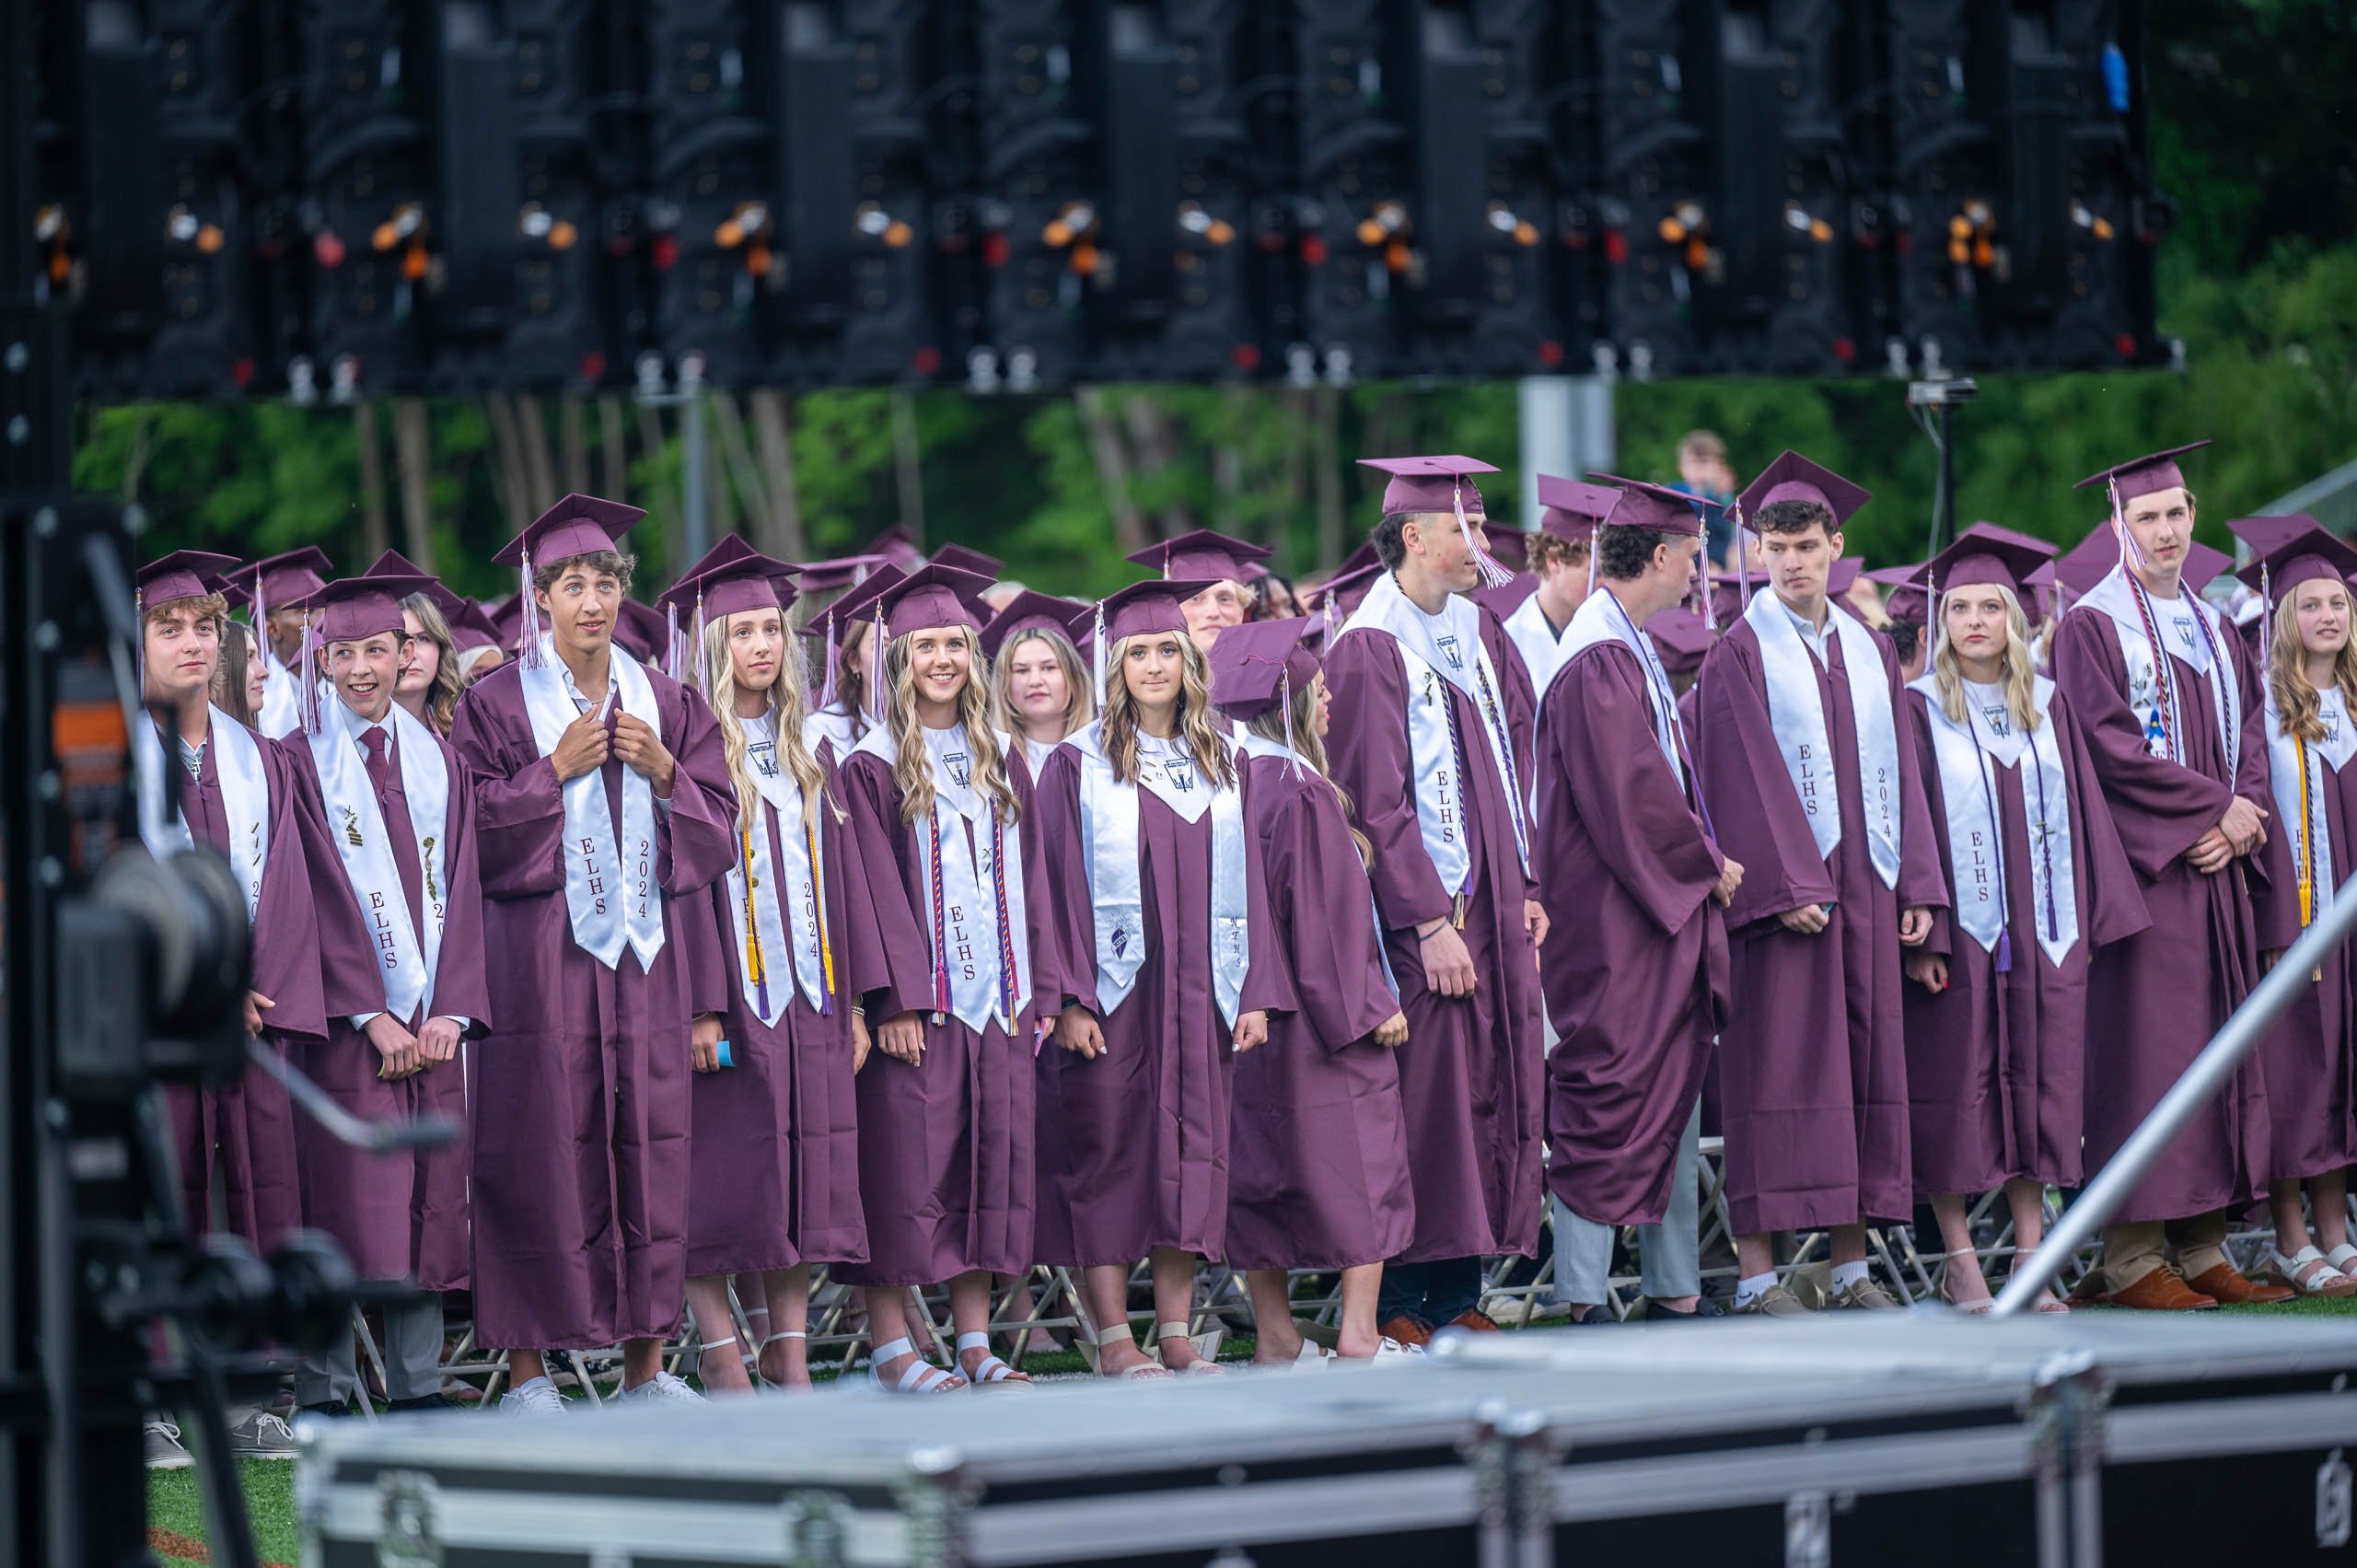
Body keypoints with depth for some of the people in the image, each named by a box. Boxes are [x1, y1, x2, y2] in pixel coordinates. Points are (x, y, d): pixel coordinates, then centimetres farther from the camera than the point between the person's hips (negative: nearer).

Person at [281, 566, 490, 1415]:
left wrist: (450, 1009, -3)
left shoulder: (437, 758, 14)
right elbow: (317, 896, -6)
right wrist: (371, 1015, -13)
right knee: (348, 1209, -8)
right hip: (346, 1021, -4)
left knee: (428, 1208, 2)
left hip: (433, 1021, 4)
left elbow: (459, 889, 10)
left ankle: (419, 1391, 7)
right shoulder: (302, 759, 1)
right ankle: (323, 1396, -4)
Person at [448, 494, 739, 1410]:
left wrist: (665, 773, -6)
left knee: (650, 1150, 2)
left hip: (647, 952, 4)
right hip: (539, 953, -4)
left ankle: (646, 1363, 8)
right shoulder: (498, 704, 2)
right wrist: (555, 770, -11)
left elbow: (715, 834, 10)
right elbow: (472, 831, -6)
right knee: (541, 1154, -5)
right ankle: (526, 1370, 0)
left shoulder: (665, 704, 13)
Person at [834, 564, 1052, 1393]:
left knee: (991, 1165, 4)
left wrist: (1037, 991, 7)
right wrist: (893, 999, -16)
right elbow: (873, 888, -8)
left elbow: (1028, 879, 14)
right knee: (906, 1164, -5)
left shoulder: (1001, 760, 14)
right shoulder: (872, 766, -2)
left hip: (996, 995, 5)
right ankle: (892, 1344, -1)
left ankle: (974, 1340, 10)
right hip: (915, 998, -5)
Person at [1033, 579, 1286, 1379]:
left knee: (1193, 1154, 3)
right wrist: (1067, 996, -13)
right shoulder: (1078, 764, -1)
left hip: (1200, 993, 4)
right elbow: (1056, 885, -5)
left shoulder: (1222, 764, 12)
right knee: (1110, 1157, -2)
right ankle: (1113, 1336, 2)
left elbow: (1245, 882, 11)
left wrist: (1256, 993, 3)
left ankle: (1176, 1333, 8)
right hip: (1112, 991, -4)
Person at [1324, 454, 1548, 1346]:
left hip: (1493, 909, 8)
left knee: (1492, 1097, 8)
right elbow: (1378, 804, -16)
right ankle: (1398, 1310, -1)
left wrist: (1524, 888, 13)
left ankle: (1458, 1295, 14)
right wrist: (1431, 922, -19)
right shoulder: (1372, 648, -12)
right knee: (1424, 1102, -7)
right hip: (1425, 916, -8)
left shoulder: (1466, 632, 14)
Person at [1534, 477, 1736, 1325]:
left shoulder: (1631, 652, 15)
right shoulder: (1599, 662, -18)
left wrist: (1703, 859, 8)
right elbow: (1632, 797, -21)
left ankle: (1674, 1289, 17)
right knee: (1607, 1100, -7)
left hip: (1665, 907, 10)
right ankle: (1584, 1299, -3)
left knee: (1675, 1091, 12)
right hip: (1613, 926, -10)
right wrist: (1707, 864, -8)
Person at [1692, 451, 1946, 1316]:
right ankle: (1758, 1270, -5)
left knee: (1867, 1063, 5)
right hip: (1779, 884, -6)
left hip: (1866, 886, 6)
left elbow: (1896, 767, 14)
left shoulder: (1869, 650, 14)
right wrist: (1787, 887, -18)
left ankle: (1852, 1265, 11)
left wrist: (1916, 884, 6)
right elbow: (1744, 779, -10)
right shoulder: (1740, 653, -3)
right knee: (1778, 1069, -7)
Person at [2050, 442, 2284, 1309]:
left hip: (2217, 872, 7)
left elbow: (2250, 737, 13)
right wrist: (2218, 806, -13)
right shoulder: (2090, 626, -3)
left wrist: (2240, 825, -5)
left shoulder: (2214, 628, 18)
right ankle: (2131, 1260, -9)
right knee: (2145, 1050, -10)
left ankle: (2202, 1247, 6)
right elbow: (2109, 748, -12)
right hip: (2139, 871, -7)